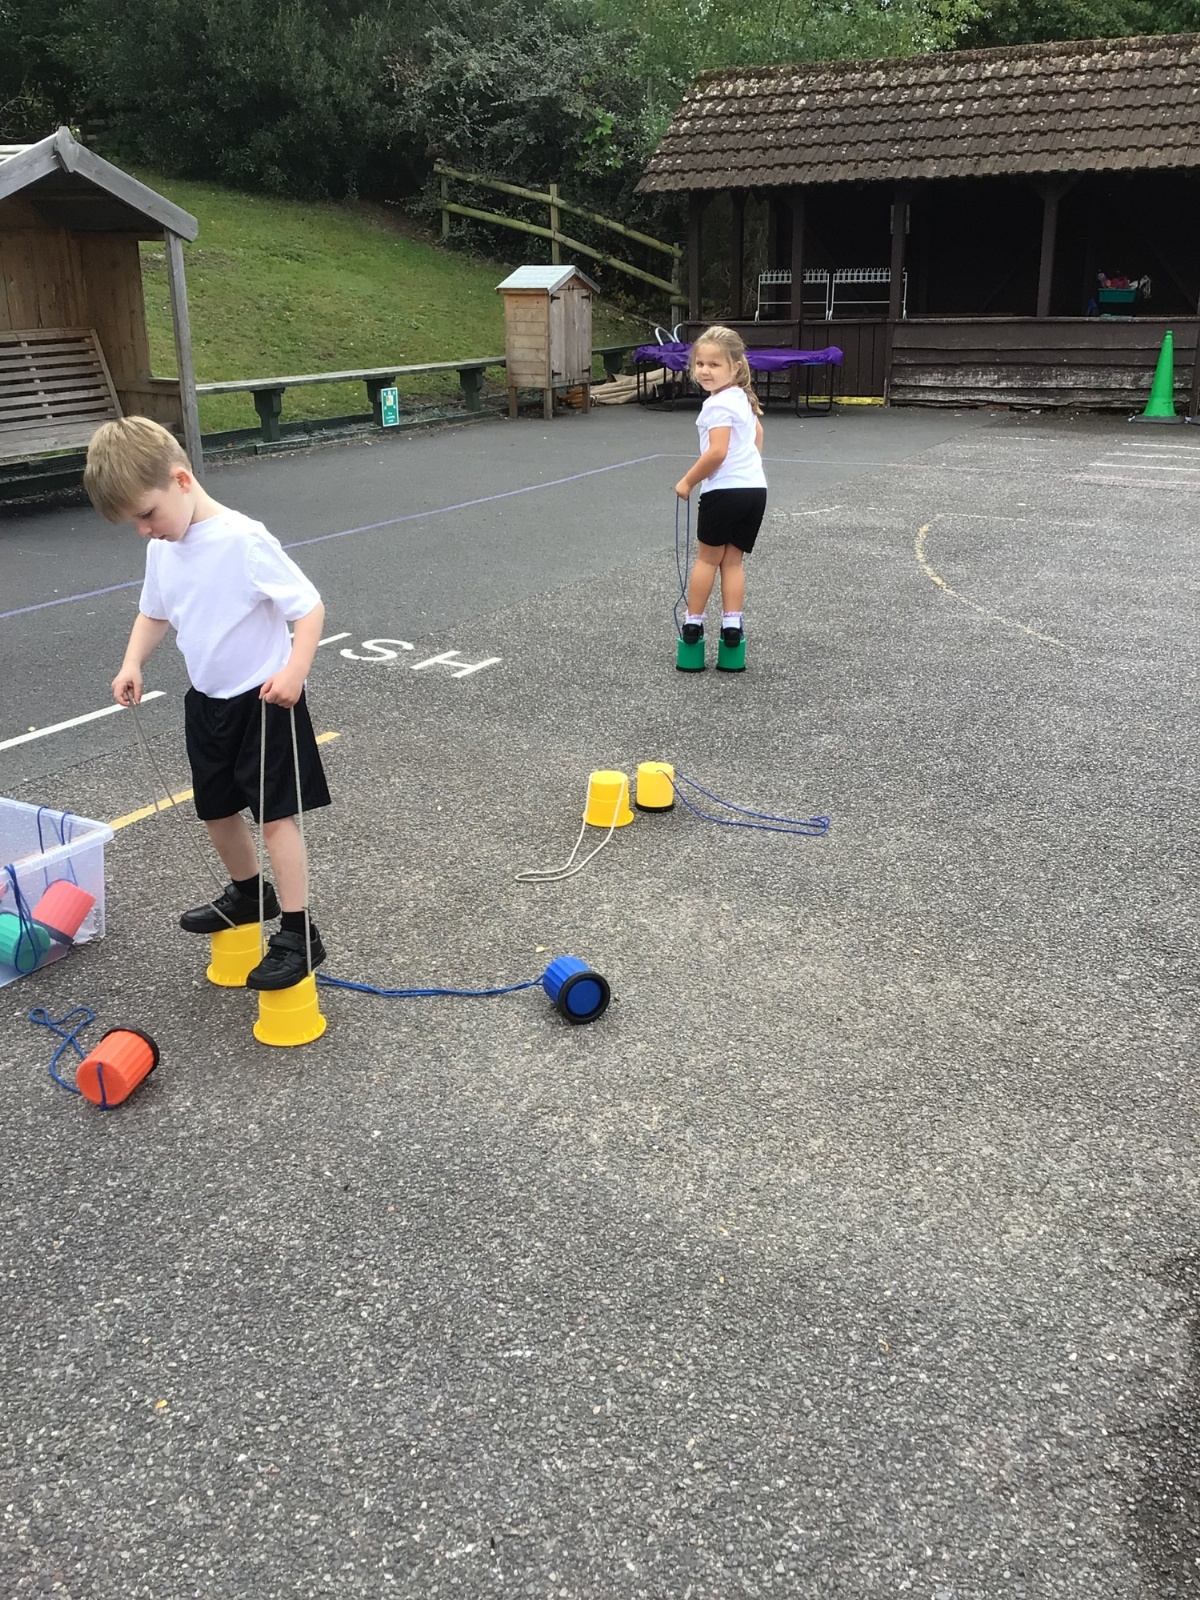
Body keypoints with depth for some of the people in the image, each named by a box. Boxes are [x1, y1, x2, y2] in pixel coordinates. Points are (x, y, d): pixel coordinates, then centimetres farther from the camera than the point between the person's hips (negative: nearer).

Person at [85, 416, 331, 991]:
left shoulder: (243, 540, -23)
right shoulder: (162, 547, 2)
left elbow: (309, 606, -21)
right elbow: (155, 612, 16)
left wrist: (294, 671, -34)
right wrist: (133, 663, -1)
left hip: (264, 701, -8)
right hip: (208, 700, 8)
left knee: (274, 813, -5)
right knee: (216, 809, 18)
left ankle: (298, 933, 3)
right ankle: (248, 892, 42)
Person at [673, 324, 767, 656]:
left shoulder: (718, 405, -15)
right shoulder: (742, 398, 14)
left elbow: (716, 453, -23)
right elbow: (757, 432, 30)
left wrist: (687, 481, -13)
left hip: (725, 490, -8)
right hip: (755, 488, 8)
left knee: (707, 558, 5)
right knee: (733, 561, 11)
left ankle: (693, 623, 12)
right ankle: (732, 624, 7)